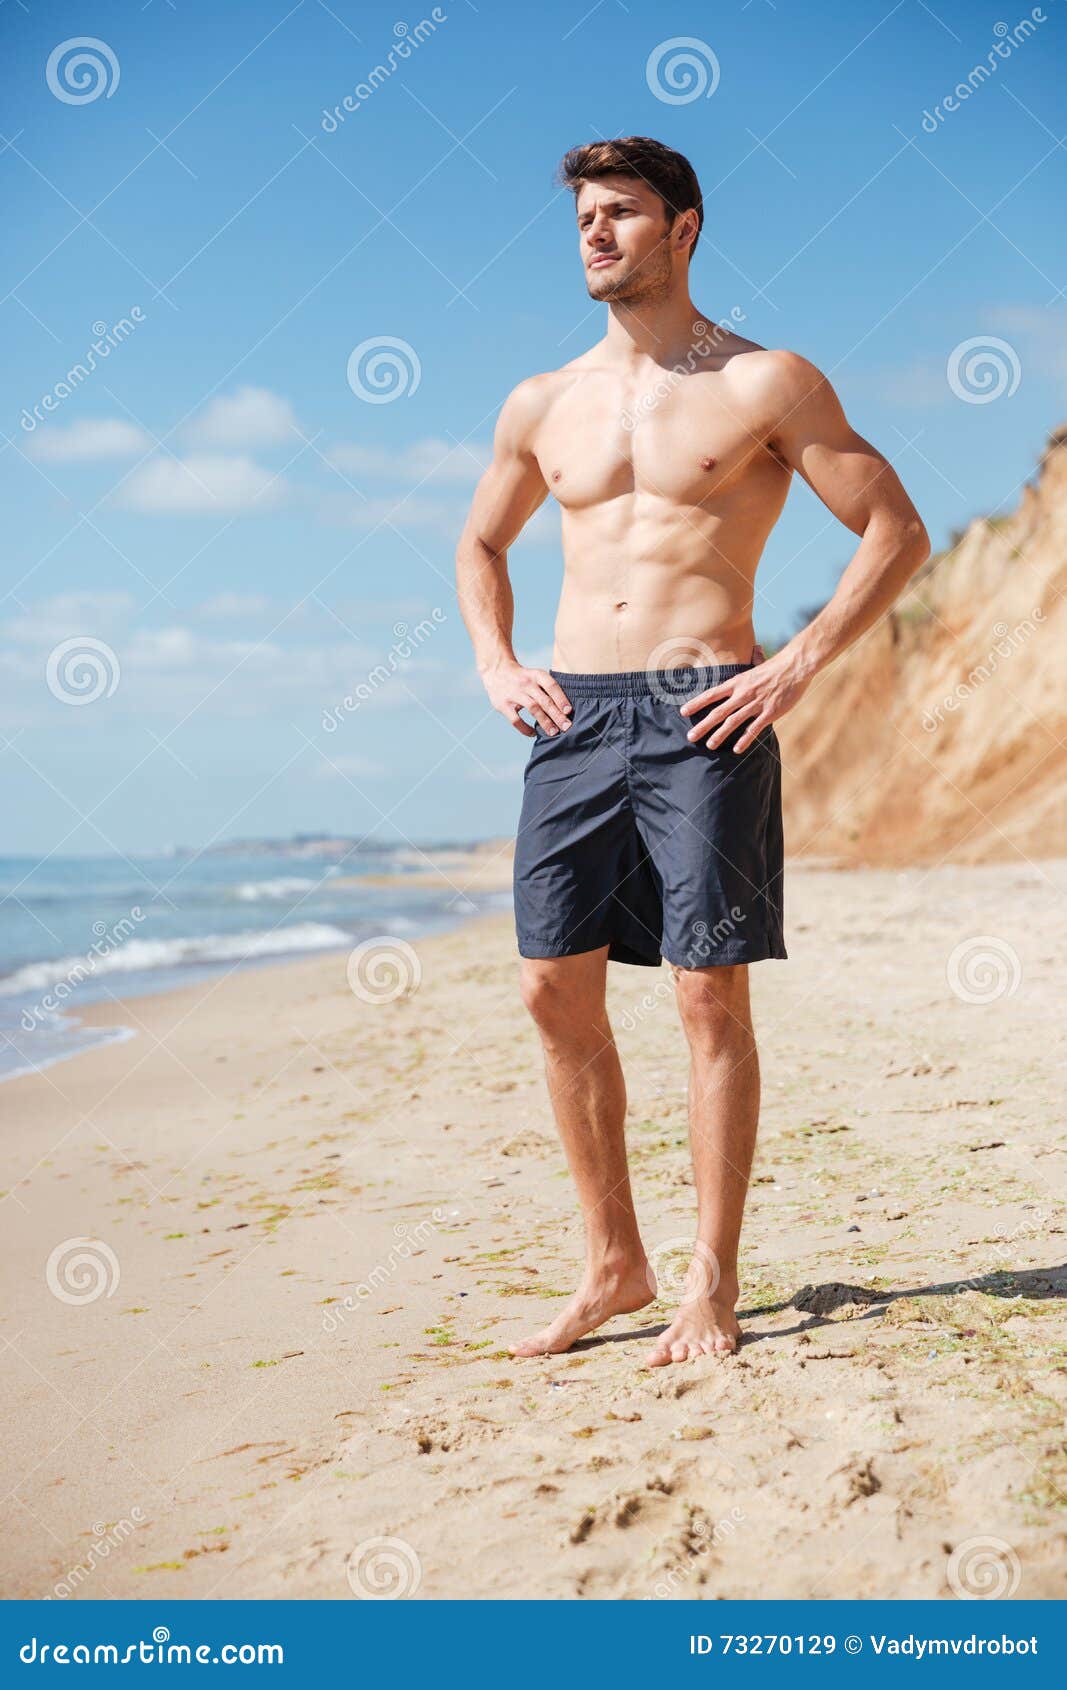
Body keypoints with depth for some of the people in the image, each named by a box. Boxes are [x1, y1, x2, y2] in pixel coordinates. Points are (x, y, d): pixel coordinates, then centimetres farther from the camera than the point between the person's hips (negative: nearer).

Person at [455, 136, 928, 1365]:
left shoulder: (766, 384, 1)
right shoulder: (541, 407, 14)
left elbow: (898, 532, 1)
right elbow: (480, 545, 29)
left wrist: (799, 664, -8)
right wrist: (495, 664, 12)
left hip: (702, 719, -5)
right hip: (572, 721, 5)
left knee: (710, 1001, -4)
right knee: (556, 993, 2)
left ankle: (710, 1288, 6)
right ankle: (613, 1265, 16)